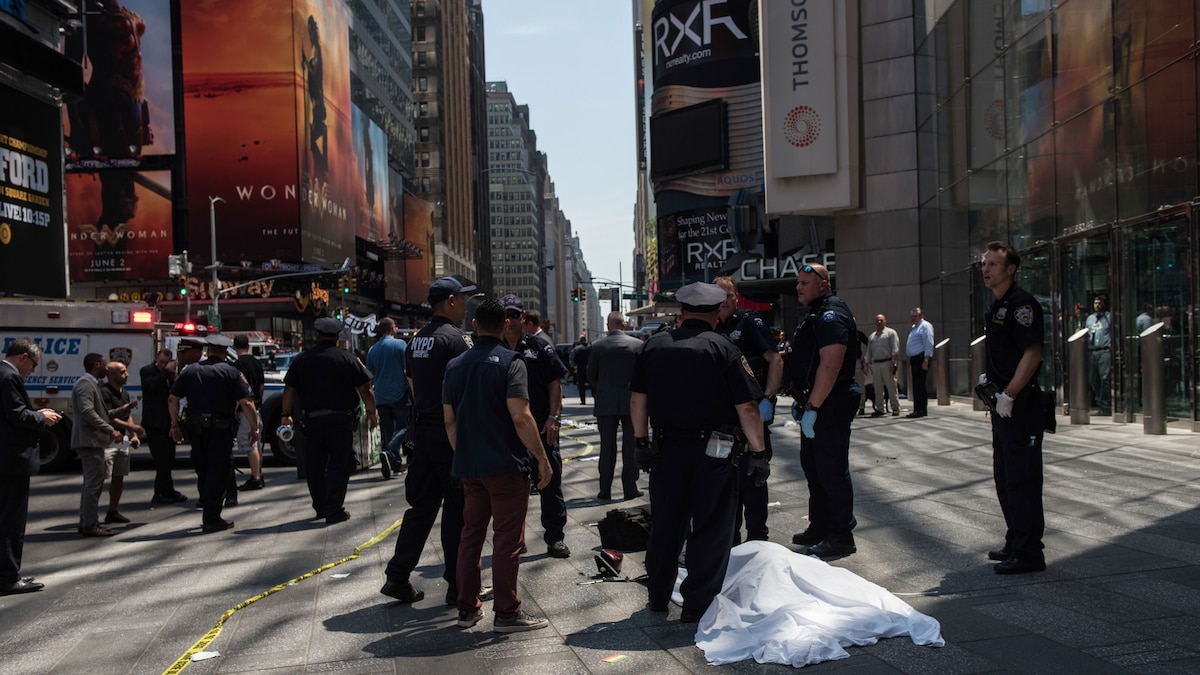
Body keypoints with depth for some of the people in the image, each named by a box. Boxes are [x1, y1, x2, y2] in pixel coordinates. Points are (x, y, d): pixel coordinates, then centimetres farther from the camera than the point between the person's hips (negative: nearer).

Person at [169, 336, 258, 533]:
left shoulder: (189, 370, 9)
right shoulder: (231, 372, -2)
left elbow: (172, 400, 8)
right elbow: (246, 403, -10)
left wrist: (175, 424, 17)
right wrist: (255, 428, -2)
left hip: (195, 426, 4)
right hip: (220, 428, -4)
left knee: (202, 470, 16)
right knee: (218, 472, 0)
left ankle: (209, 512, 25)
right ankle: (212, 519, -2)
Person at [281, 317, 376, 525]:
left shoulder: (301, 359, 3)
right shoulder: (347, 358, -4)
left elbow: (289, 389, 6)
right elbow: (365, 389, -4)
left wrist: (286, 414, 17)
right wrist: (371, 412, 8)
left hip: (312, 420, 3)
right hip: (340, 420, -3)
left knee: (314, 467, 14)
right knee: (339, 465, 1)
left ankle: (321, 507, 25)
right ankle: (334, 510, -3)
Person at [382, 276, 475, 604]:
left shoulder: (417, 339, 12)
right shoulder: (455, 338, -13)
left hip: (423, 429, 8)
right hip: (451, 433, -8)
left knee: (421, 505, 13)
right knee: (457, 509, 1)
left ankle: (397, 577, 14)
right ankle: (458, 585, 7)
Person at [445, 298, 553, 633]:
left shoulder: (455, 365, 8)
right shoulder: (510, 362, -11)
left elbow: (449, 420, 13)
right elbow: (520, 417, -19)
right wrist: (542, 458, -13)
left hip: (468, 466, 6)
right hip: (506, 465, -6)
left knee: (471, 534, 14)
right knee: (507, 538, 0)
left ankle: (467, 608, 20)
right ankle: (506, 613, 3)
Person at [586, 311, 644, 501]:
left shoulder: (598, 346, -4)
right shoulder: (637, 344, -6)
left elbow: (591, 374, 4)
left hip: (605, 403, 1)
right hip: (631, 401, -1)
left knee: (607, 448, 7)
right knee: (630, 447, 7)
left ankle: (605, 490, 10)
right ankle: (630, 488, 9)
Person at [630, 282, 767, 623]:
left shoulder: (654, 345, 4)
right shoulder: (723, 348, -8)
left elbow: (637, 398, 9)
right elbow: (747, 407, -11)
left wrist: (642, 442, 17)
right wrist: (758, 451, -4)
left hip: (667, 449, 4)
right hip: (714, 451, -4)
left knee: (665, 524, 15)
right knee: (711, 528, 6)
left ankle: (658, 597, 27)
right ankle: (697, 605, 10)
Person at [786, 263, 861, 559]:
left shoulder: (831, 315, -17)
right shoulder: (816, 315, 17)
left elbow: (829, 366, -26)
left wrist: (812, 407, -26)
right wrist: (802, 401, 21)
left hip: (831, 407, -11)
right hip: (816, 405, 11)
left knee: (832, 471, -5)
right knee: (813, 467, 17)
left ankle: (840, 537, 4)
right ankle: (819, 529, 28)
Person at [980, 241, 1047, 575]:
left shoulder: (1021, 303, -14)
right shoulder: (997, 307, 16)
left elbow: (1032, 353, -21)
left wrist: (1009, 394, -22)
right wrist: (991, 377, 11)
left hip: (1021, 404, -10)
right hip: (1003, 403, 10)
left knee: (1022, 479, -5)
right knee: (1005, 477, 17)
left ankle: (1028, 552, 1)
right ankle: (1016, 543, 27)